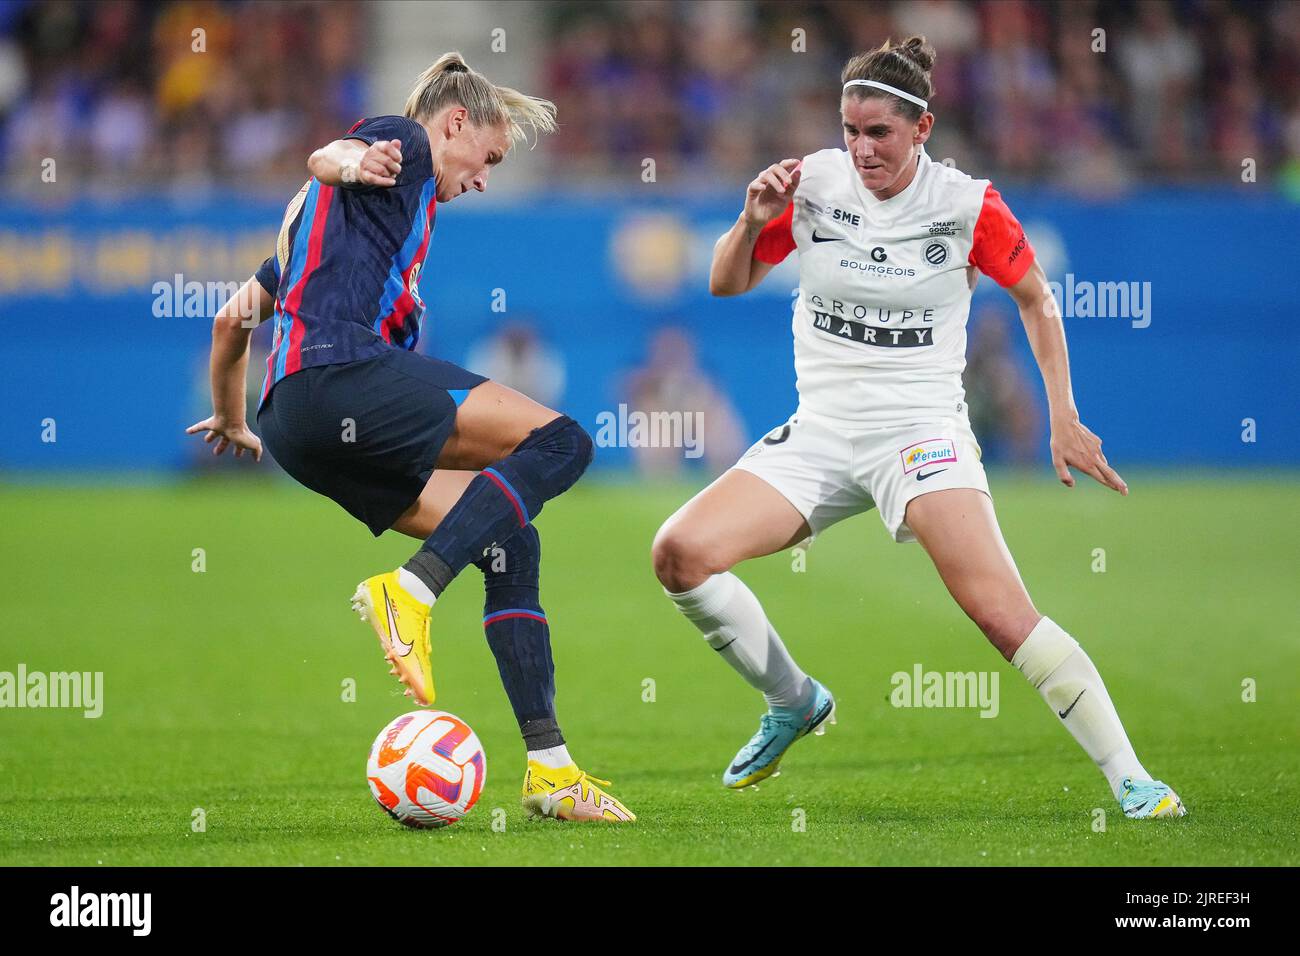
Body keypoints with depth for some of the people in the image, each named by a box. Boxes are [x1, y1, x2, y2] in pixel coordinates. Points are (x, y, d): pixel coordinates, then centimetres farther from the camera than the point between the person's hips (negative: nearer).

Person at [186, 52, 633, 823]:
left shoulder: (314, 213, 35)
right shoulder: (406, 151, 9)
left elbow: (234, 318, 37)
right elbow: (325, 154, -13)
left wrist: (231, 422, 50)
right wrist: (353, 162, -37)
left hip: (297, 426, 10)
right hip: (342, 368, -10)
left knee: (511, 542, 9)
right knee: (560, 441, -14)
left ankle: (550, 768, 0)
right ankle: (410, 592, -27)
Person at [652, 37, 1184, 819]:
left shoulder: (967, 204, -8)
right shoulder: (813, 183, -1)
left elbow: (1037, 299, 8)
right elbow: (727, 286, 9)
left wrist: (1065, 422, 3)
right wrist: (753, 221, -11)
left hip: (920, 430, -4)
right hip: (820, 428, 4)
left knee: (1001, 611, -23)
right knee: (680, 552, -14)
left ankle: (1132, 781, -17)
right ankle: (794, 702, 9)